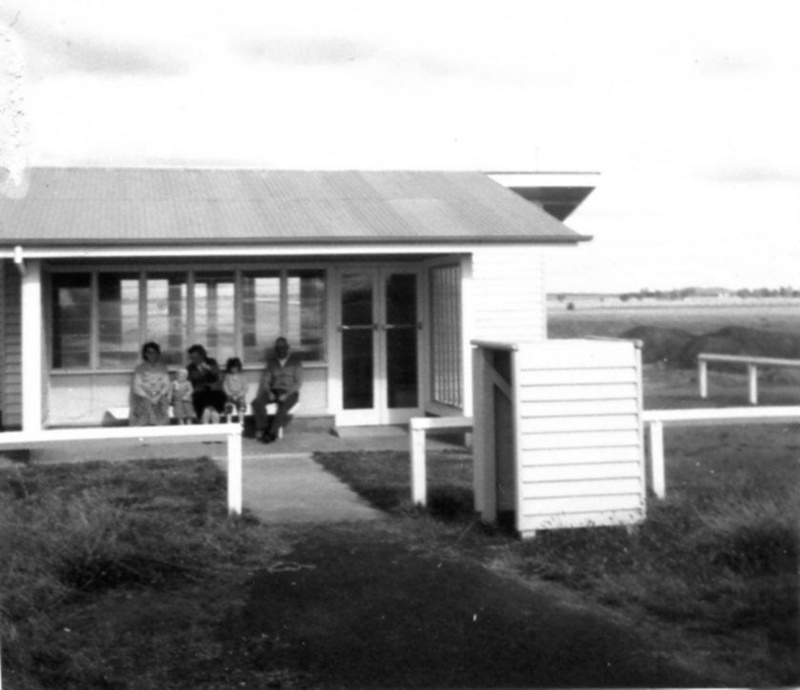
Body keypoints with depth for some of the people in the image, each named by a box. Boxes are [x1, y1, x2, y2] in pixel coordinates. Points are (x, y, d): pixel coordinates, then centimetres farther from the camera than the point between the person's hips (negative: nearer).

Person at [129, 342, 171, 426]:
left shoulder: (162, 368, 5)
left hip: (159, 403, 2)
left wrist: (158, 397, -11)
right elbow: (137, 386, -5)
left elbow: (166, 384, 3)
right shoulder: (140, 369, -2)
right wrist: (149, 398, -12)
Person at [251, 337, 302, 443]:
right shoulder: (271, 363, 15)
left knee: (283, 408, -37)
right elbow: (265, 380, 11)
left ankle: (271, 433, -30)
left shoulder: (295, 362, 5)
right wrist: (269, 392, -10)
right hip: (274, 391, 4)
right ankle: (263, 428, -21)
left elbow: (298, 382, -1)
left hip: (290, 393, -3)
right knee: (257, 403, -26)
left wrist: (287, 394, -16)